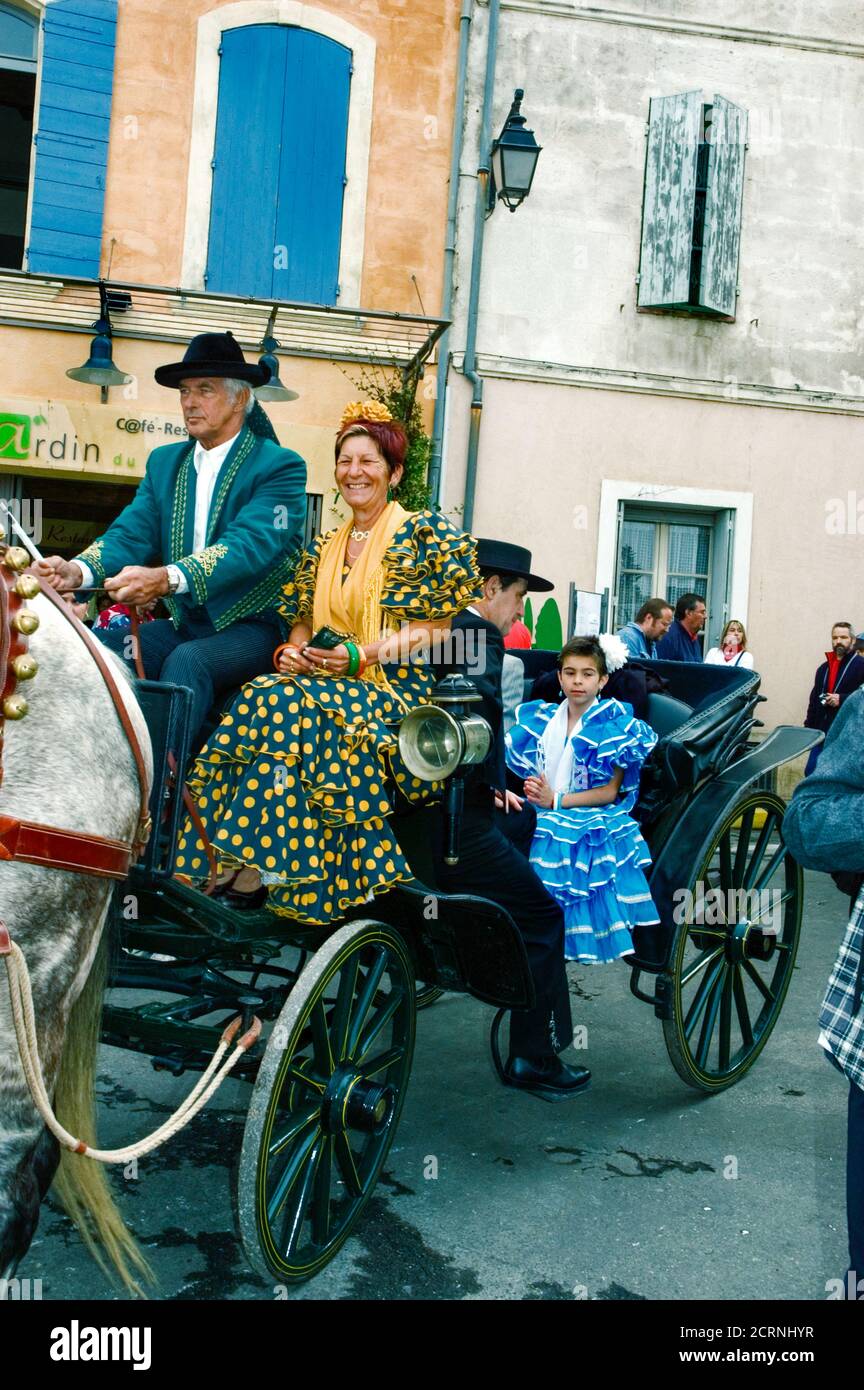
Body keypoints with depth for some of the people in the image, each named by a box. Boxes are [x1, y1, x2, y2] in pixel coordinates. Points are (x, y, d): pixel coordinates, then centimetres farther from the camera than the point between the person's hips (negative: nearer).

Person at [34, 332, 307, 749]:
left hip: (252, 626, -5)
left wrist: (167, 578, -39)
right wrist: (78, 570, -22)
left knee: (186, 660, -34)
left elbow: (251, 543, -22)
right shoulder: (164, 462, 13)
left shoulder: (280, 465, -6)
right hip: (184, 625, 5)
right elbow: (131, 533, 1)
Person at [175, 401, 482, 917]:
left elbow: (437, 627, -6)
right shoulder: (323, 548, 19)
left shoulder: (423, 531, 1)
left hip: (394, 686, -5)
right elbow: (303, 621, 20)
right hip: (324, 681, 5)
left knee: (283, 706, -32)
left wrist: (361, 656, -17)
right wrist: (291, 651, -5)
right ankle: (230, 867, -29)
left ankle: (261, 868, -29)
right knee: (263, 697, -27)